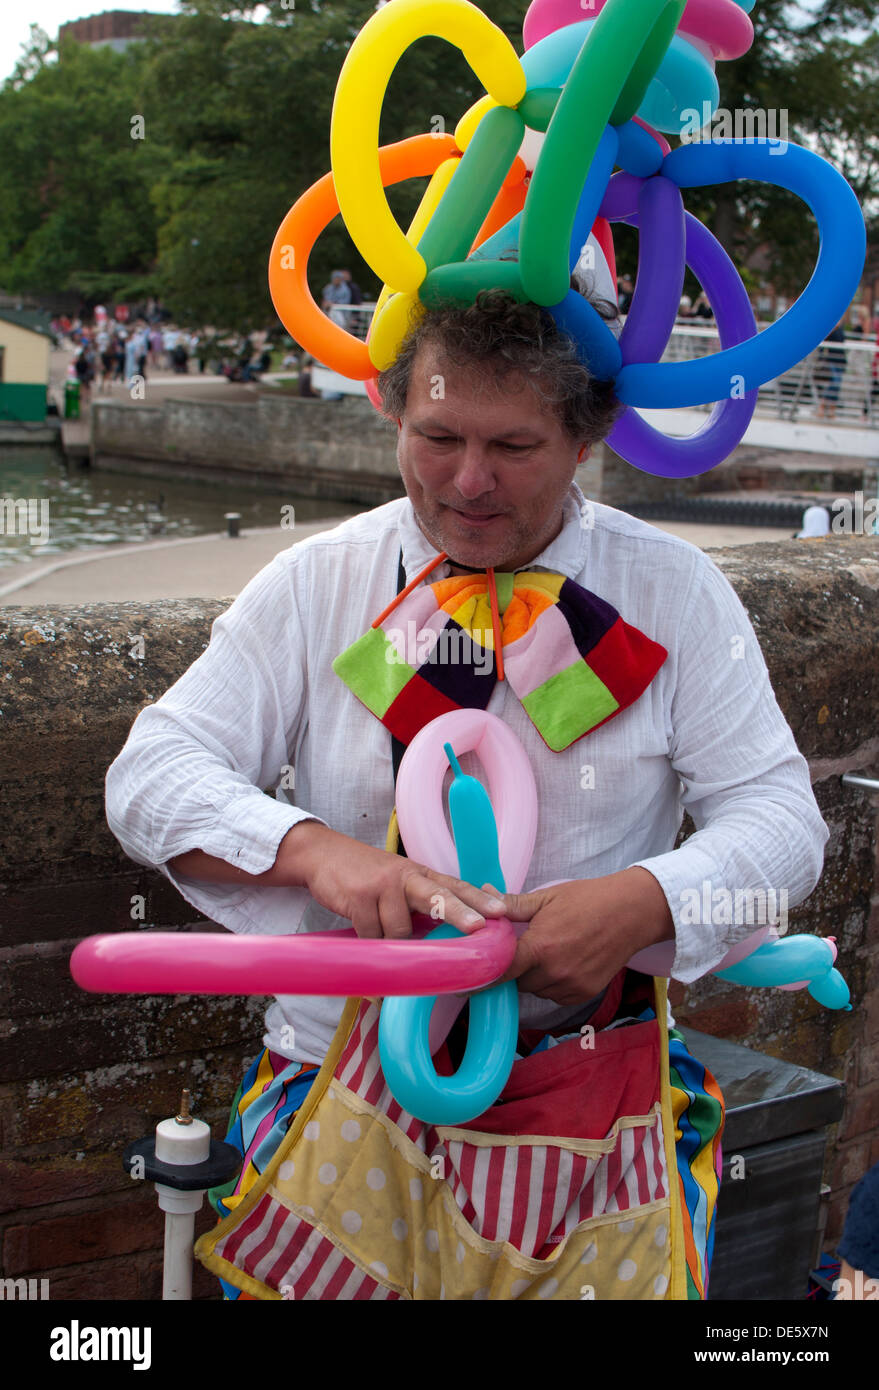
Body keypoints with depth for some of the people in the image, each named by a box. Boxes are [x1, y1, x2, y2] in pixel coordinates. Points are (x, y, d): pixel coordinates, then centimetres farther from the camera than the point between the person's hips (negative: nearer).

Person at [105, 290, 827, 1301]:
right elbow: (149, 776, -4)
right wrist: (313, 848, -24)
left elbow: (781, 815, 0)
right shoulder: (312, 585, 2)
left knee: (634, 1277, -16)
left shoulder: (672, 592, 2)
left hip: (597, 1061, 0)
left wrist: (649, 902, -21)